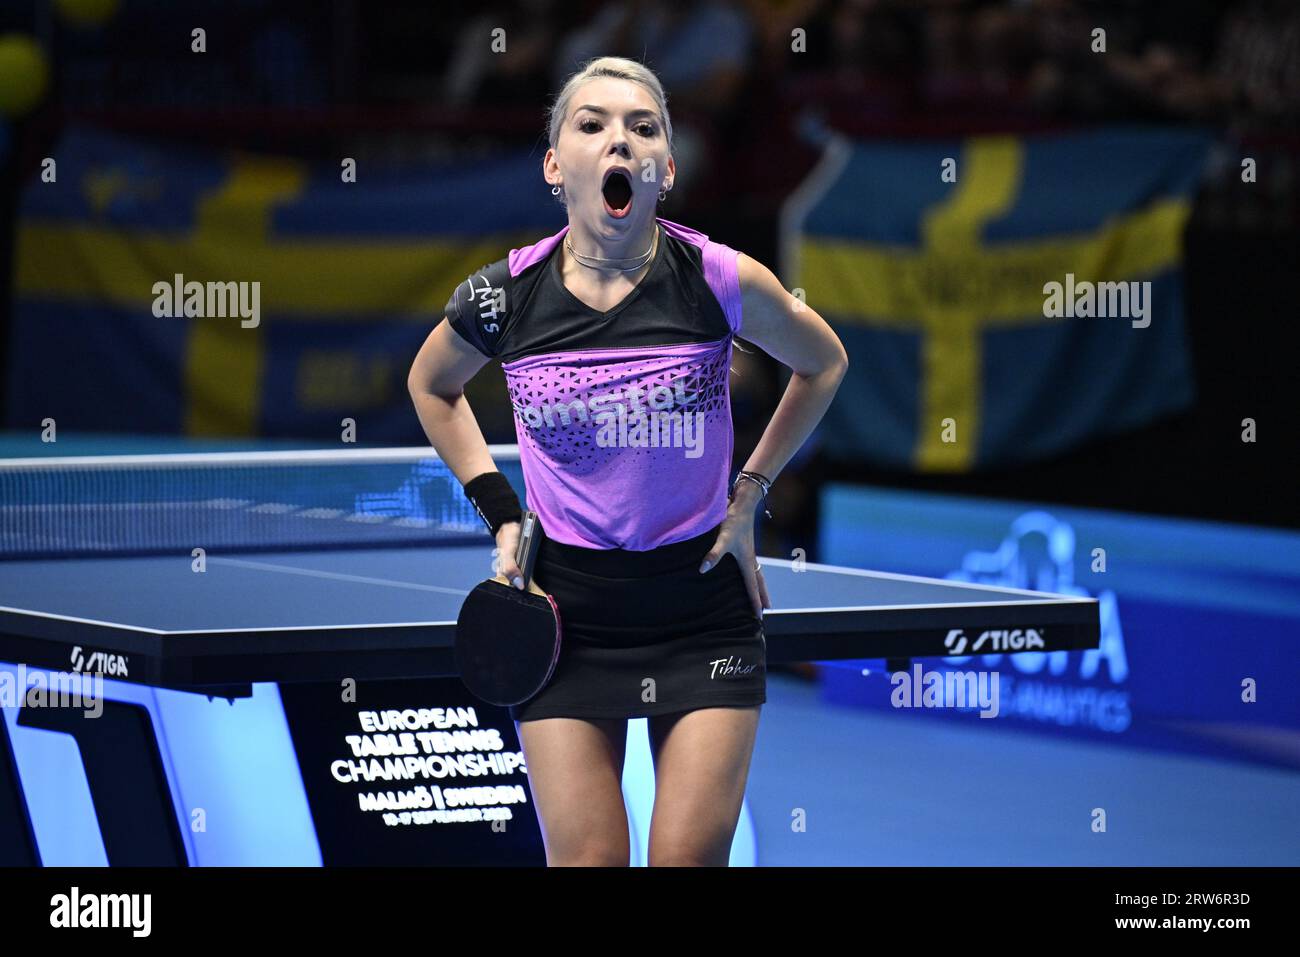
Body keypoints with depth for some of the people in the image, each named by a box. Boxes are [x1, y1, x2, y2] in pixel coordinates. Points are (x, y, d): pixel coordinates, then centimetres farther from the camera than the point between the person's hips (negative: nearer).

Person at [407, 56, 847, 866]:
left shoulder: (722, 282, -12)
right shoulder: (503, 299, -8)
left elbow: (822, 364, 10)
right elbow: (432, 386, 16)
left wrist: (749, 496, 5)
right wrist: (499, 510, 5)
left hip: (706, 612, 0)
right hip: (565, 613, 1)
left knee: (691, 858, -4)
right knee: (586, 860, -3)